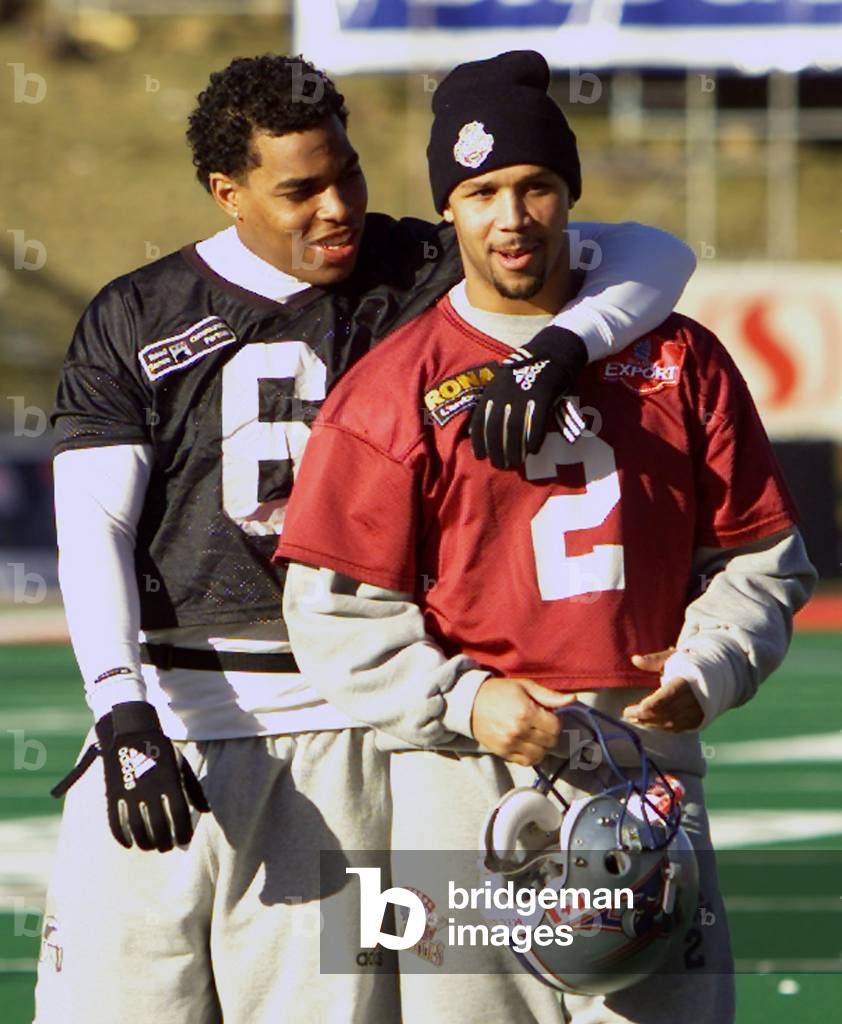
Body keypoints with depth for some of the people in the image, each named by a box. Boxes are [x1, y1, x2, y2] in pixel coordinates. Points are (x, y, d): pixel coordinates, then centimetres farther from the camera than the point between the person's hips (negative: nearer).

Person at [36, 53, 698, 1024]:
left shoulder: (417, 276, 5)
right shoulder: (135, 321, 8)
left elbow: (652, 257, -1)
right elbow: (92, 523, 0)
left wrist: (556, 347, -22)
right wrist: (122, 713, -16)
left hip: (338, 722, -1)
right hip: (165, 713, 1)